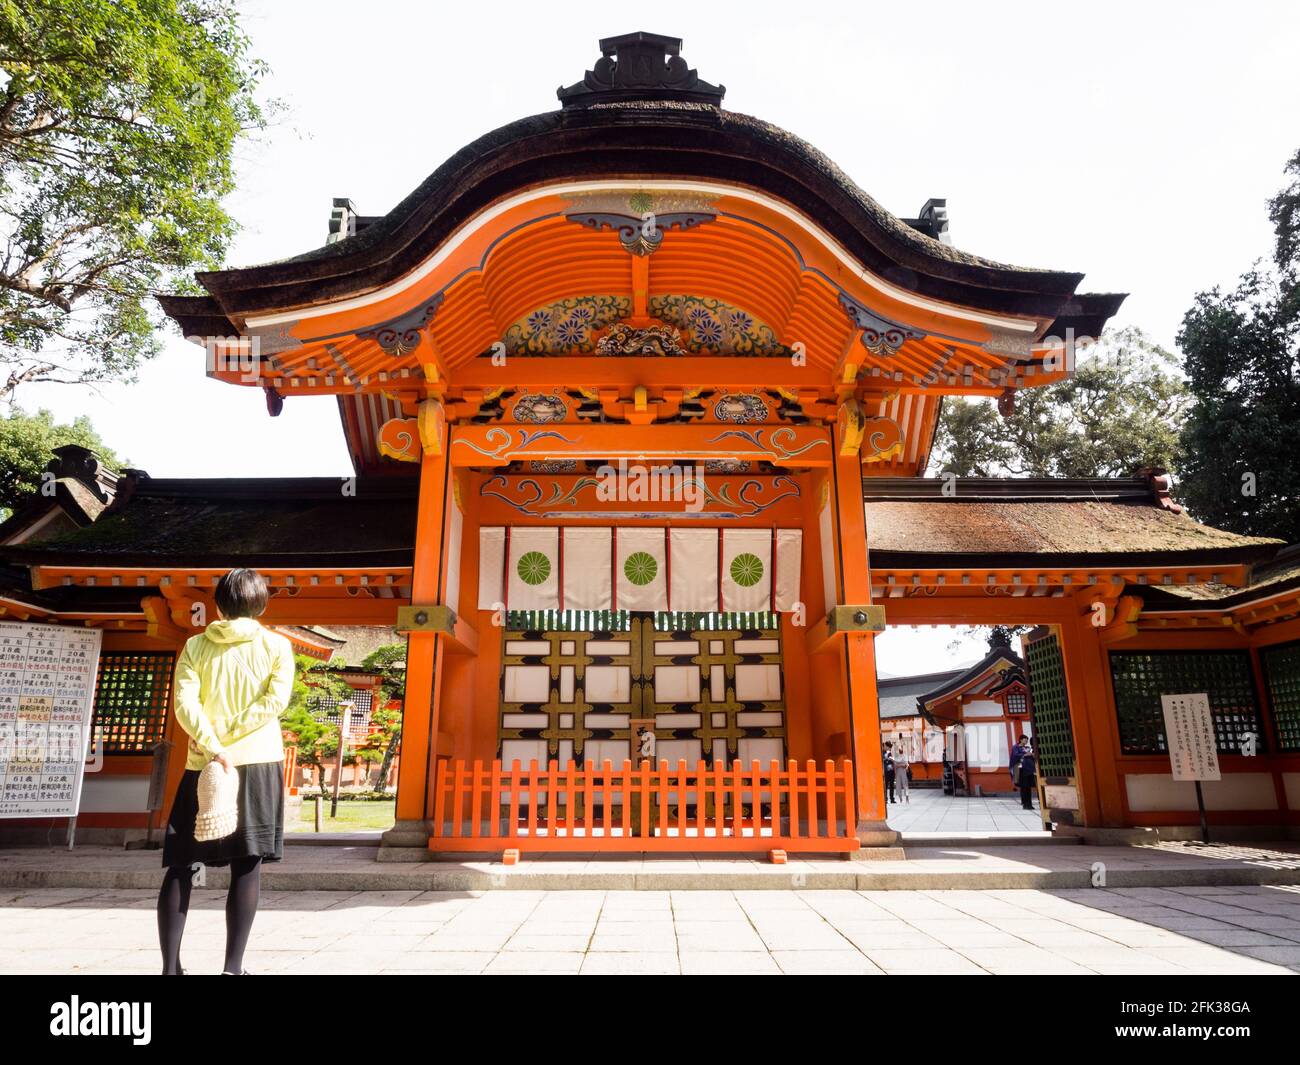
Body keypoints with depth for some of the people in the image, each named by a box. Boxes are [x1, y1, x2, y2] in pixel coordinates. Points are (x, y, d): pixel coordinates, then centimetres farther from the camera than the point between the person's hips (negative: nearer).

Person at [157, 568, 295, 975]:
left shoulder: (196, 646, 6)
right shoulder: (276, 645, 3)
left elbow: (185, 704, -7)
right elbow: (276, 699, -11)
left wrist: (214, 750, -12)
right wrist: (226, 739, -7)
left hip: (203, 765, 1)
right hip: (258, 763, -1)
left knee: (181, 865, 10)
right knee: (247, 866, 3)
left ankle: (171, 966, 9)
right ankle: (233, 966, 4)